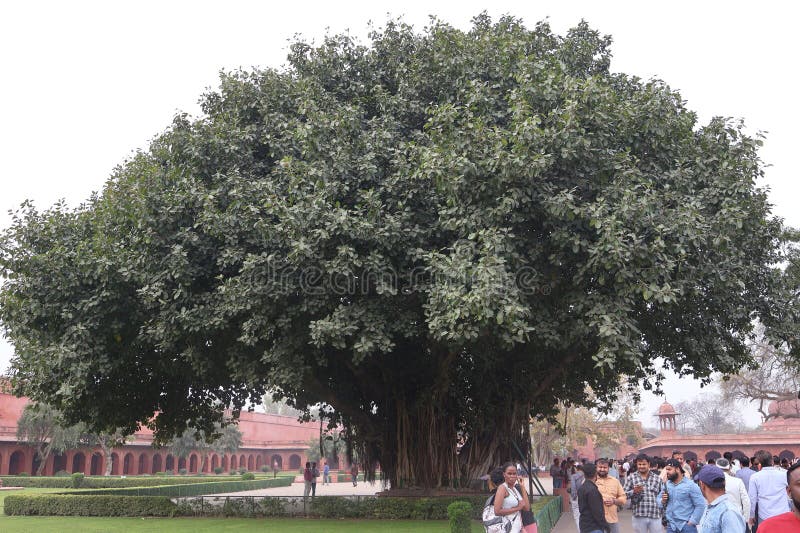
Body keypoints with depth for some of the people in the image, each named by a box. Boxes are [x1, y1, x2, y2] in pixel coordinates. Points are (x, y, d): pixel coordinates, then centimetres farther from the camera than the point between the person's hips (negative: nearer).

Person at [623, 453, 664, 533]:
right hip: (639, 516, -1)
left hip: (655, 516, 1)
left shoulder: (657, 478, 9)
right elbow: (624, 494, 0)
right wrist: (634, 491, -17)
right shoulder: (631, 477, 3)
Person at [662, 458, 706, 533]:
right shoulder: (666, 485, 8)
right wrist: (663, 501, -6)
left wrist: (692, 522, -14)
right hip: (671, 526, 5)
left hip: (686, 526, -5)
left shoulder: (691, 485, -7)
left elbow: (700, 505, -10)